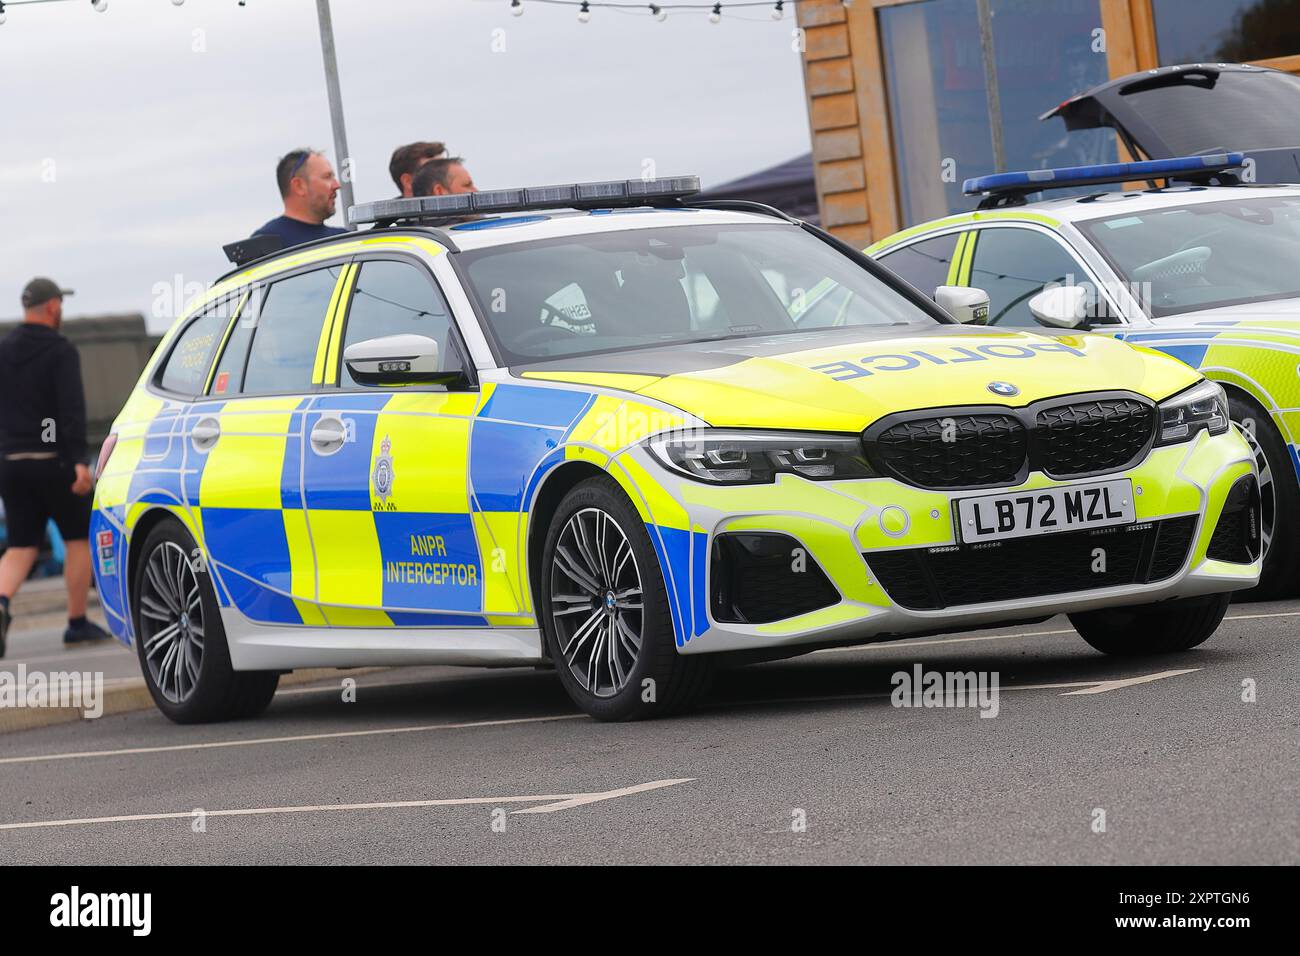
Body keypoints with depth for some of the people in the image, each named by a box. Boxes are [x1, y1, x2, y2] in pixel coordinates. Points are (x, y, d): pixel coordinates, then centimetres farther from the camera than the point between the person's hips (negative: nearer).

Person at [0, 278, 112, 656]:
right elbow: (72, 408, -19)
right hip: (53, 460, -5)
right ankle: (77, 622, 11)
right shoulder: (61, 351, -8)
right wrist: (79, 461, -25)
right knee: (79, 538, 10)